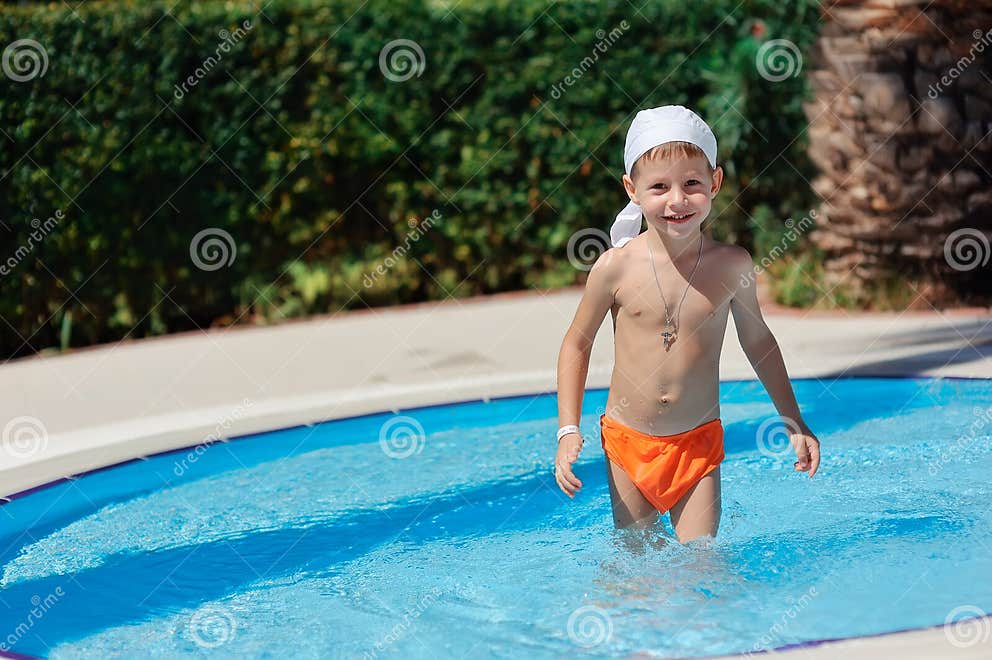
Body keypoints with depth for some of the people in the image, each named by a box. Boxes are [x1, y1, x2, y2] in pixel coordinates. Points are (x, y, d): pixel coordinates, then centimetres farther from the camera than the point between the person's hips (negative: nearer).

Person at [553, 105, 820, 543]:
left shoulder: (732, 264, -7)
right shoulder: (616, 267, -11)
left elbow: (756, 339, 9)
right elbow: (577, 344, 2)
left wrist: (794, 424, 13)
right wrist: (568, 431, -5)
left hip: (698, 442, 0)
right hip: (628, 441, 0)